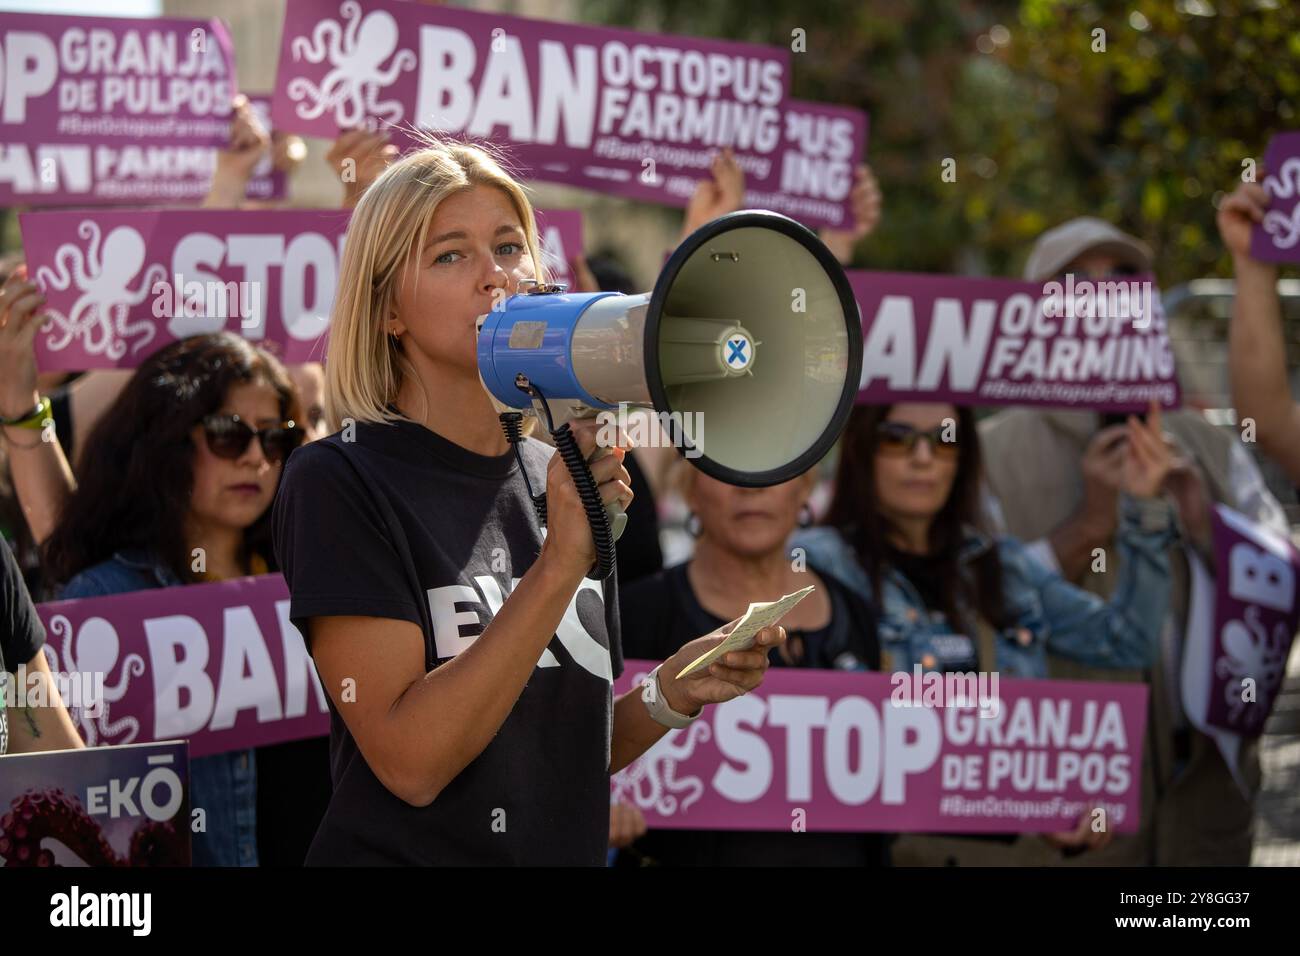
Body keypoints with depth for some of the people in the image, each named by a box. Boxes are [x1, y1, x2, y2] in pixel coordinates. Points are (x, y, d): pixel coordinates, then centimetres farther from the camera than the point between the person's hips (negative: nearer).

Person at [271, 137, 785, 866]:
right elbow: (410, 762, -22)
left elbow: (568, 752, 11)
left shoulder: (563, 478, 5)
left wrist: (670, 694, -7)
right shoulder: (338, 481, -13)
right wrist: (561, 564, -25)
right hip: (407, 852, -6)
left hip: (566, 847, 6)